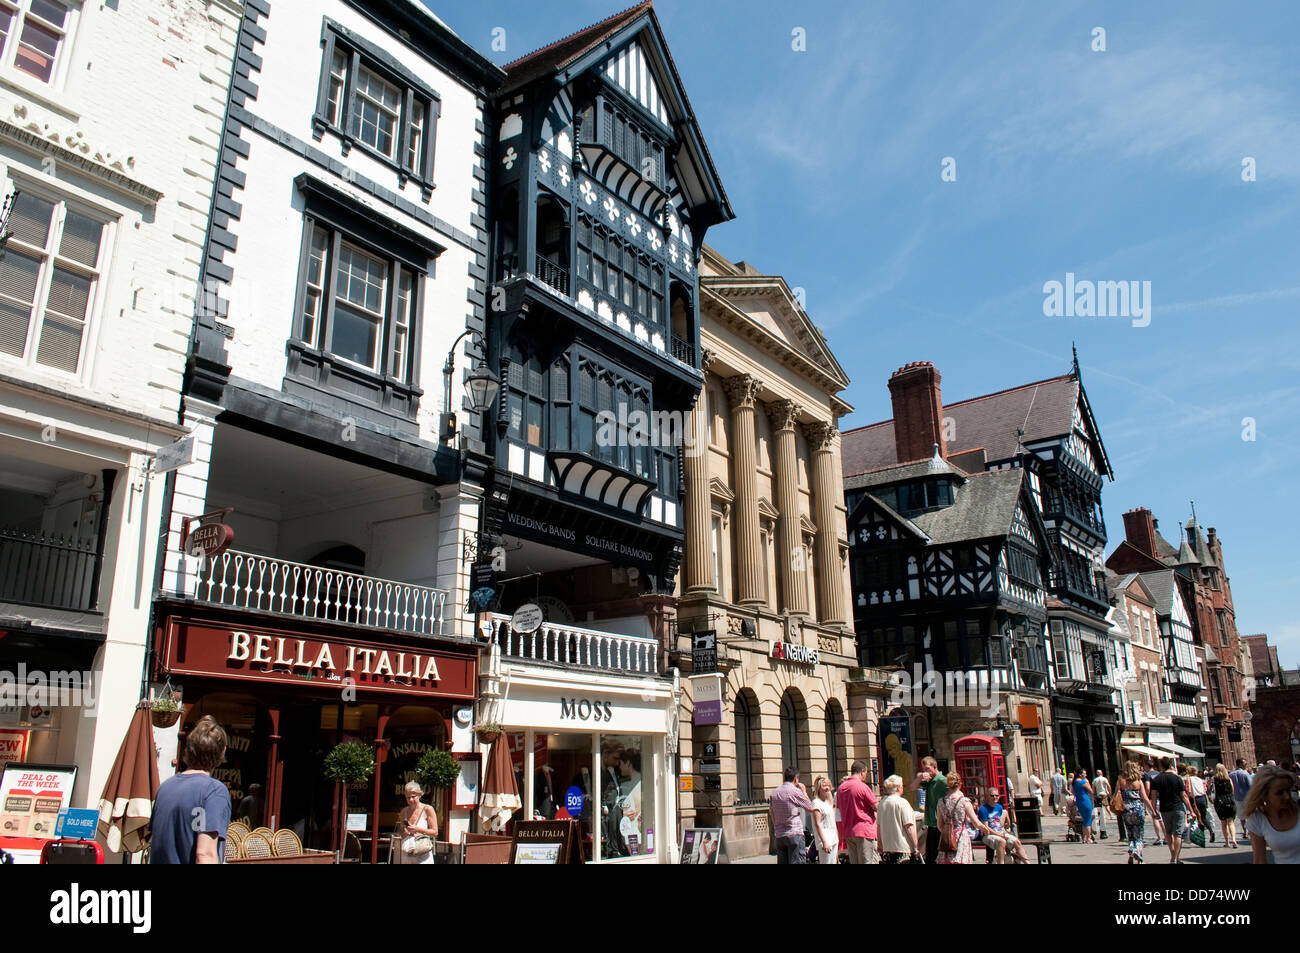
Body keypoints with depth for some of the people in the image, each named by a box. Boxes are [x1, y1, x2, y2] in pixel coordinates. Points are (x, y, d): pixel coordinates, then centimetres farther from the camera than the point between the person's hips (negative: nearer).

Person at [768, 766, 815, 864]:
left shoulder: (773, 793, 10)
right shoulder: (795, 791, -8)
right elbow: (810, 808, 2)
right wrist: (804, 791, 13)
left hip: (779, 836, 6)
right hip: (795, 834, -6)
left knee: (782, 862, 8)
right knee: (797, 861, -6)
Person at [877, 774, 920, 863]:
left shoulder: (882, 803, 9)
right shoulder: (902, 802, -11)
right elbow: (909, 827, -14)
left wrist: (881, 846, 23)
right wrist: (916, 847, -9)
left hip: (887, 849, 7)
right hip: (903, 849, -7)